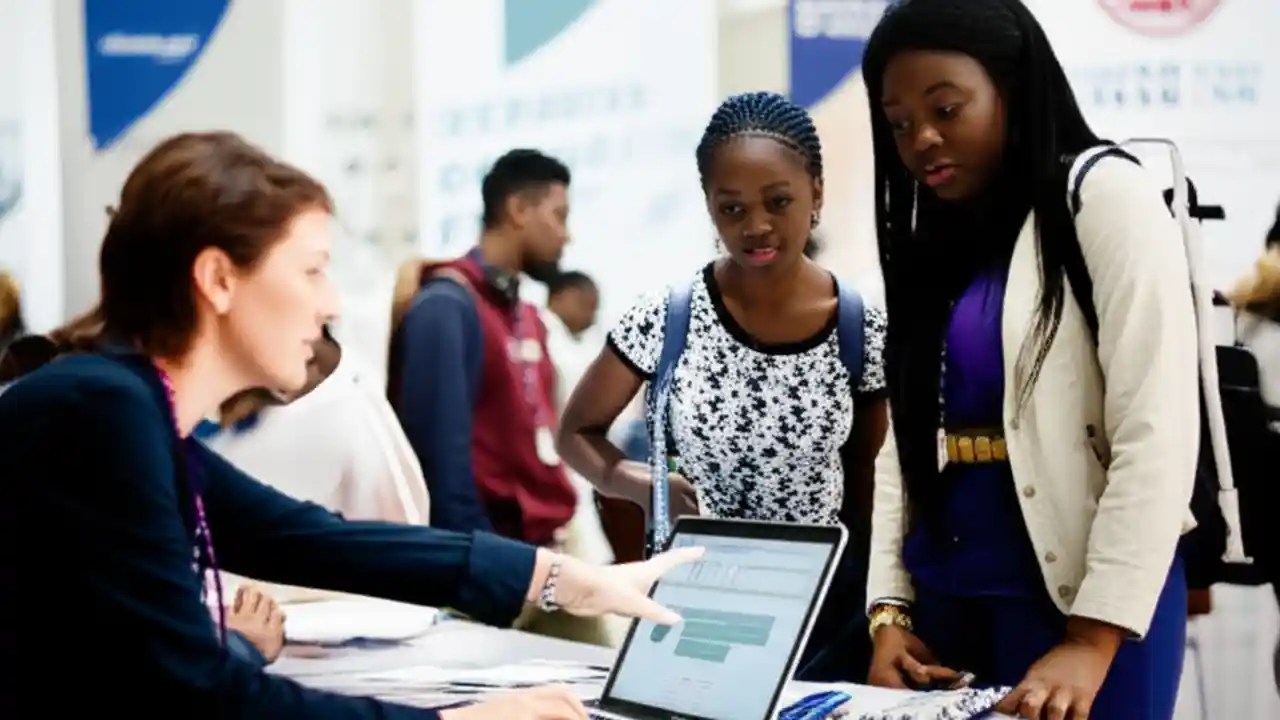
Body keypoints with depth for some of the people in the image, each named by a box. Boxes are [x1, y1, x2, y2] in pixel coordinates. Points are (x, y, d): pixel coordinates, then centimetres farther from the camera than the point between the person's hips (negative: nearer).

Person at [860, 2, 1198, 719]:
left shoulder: (1106, 195, -5)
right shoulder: (927, 244, 15)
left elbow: (1157, 435, -13)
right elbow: (905, 439, 13)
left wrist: (1092, 639, -20)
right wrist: (889, 610, 1)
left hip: (1084, 600, -6)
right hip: (946, 599, 6)